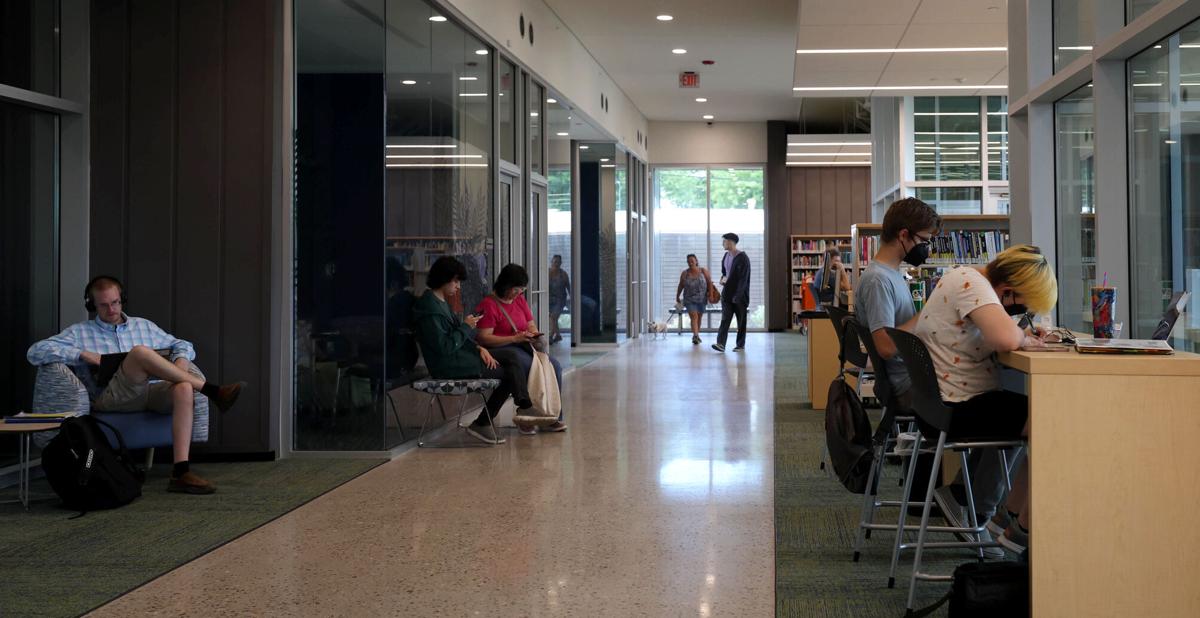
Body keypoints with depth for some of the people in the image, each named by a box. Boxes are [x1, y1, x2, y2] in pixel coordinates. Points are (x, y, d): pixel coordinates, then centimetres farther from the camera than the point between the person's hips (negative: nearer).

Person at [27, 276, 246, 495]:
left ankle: (180, 473, -43)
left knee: (184, 389, -33)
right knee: (139, 351, -32)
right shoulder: (80, 332, 18)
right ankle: (212, 391, -31)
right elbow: (35, 352, 6)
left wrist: (181, 362, 2)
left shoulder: (143, 326, 28)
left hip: (154, 390, 3)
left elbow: (183, 346, 27)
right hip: (112, 395, -3)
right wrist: (82, 354, -6)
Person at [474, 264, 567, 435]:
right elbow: (483, 338, -15)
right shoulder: (488, 305, -9)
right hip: (499, 350, -7)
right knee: (531, 367, -34)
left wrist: (534, 334, -4)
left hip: (523, 347, 7)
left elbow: (531, 325, 23)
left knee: (554, 366, -17)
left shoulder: (520, 300, 16)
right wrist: (515, 338, -19)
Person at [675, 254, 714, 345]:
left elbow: (710, 282, -1)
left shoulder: (703, 271, -5)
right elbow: (681, 286, 6)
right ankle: (695, 336, -26)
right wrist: (677, 297, 14)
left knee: (699, 317, 14)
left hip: (701, 299, 2)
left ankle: (697, 335, 30)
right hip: (689, 300, -2)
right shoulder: (684, 273, -4)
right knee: (694, 316, -16)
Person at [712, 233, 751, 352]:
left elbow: (743, 279, -17)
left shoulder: (743, 258, -13)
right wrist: (723, 278, 2)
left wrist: (738, 296, -22)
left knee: (741, 321, 5)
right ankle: (721, 344, -13)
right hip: (727, 293, 6)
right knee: (725, 319, -5)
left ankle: (741, 345, 14)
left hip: (739, 295, -6)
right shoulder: (726, 256, 10)